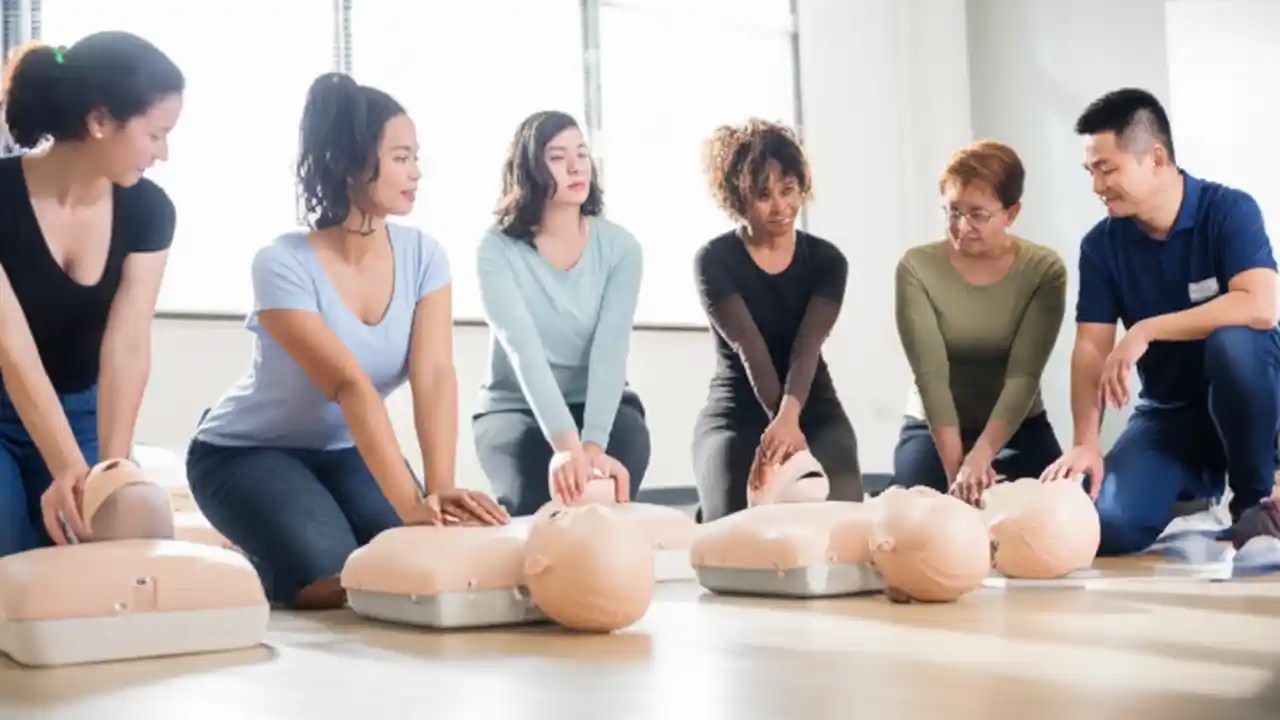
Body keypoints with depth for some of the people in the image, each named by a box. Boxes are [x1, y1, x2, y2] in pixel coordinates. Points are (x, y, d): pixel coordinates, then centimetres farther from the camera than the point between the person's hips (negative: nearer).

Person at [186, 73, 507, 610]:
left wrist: (440, 489, -38)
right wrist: (410, 504, -44)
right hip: (248, 452, -5)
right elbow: (350, 386, -36)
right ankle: (256, 577, 8)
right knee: (335, 580, -28)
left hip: (347, 450, 5)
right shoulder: (283, 265, -27)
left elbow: (434, 375, -23)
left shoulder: (422, 256, -11)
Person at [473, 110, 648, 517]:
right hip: (514, 407, -2)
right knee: (538, 508, -30)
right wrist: (565, 443, -45)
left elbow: (611, 349, -20)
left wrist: (593, 443, -36)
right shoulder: (497, 250, -15)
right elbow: (524, 350, -29)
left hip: (601, 405, 2)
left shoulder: (620, 247, -8)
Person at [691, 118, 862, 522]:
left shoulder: (826, 260, 0)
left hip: (814, 411, 2)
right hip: (737, 413, -2)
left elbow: (807, 347, -17)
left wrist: (789, 417, -36)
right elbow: (749, 349, -20)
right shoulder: (715, 260, -7)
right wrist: (782, 425, -35)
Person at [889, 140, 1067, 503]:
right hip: (934, 430, 0)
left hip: (1017, 429, 0)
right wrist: (955, 467, -31)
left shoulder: (1044, 269, -12)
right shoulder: (917, 268, -14)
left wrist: (980, 455, -34)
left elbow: (1023, 377, -20)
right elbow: (931, 375, -21)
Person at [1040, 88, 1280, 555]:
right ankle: (1195, 489, 17)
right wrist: (1085, 442, -23)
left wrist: (1145, 331, -30)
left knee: (1232, 341, -37)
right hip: (1169, 410, 4)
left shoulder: (1229, 210, -16)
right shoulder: (1102, 244, -5)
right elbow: (1090, 348, -8)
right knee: (1110, 525, -20)